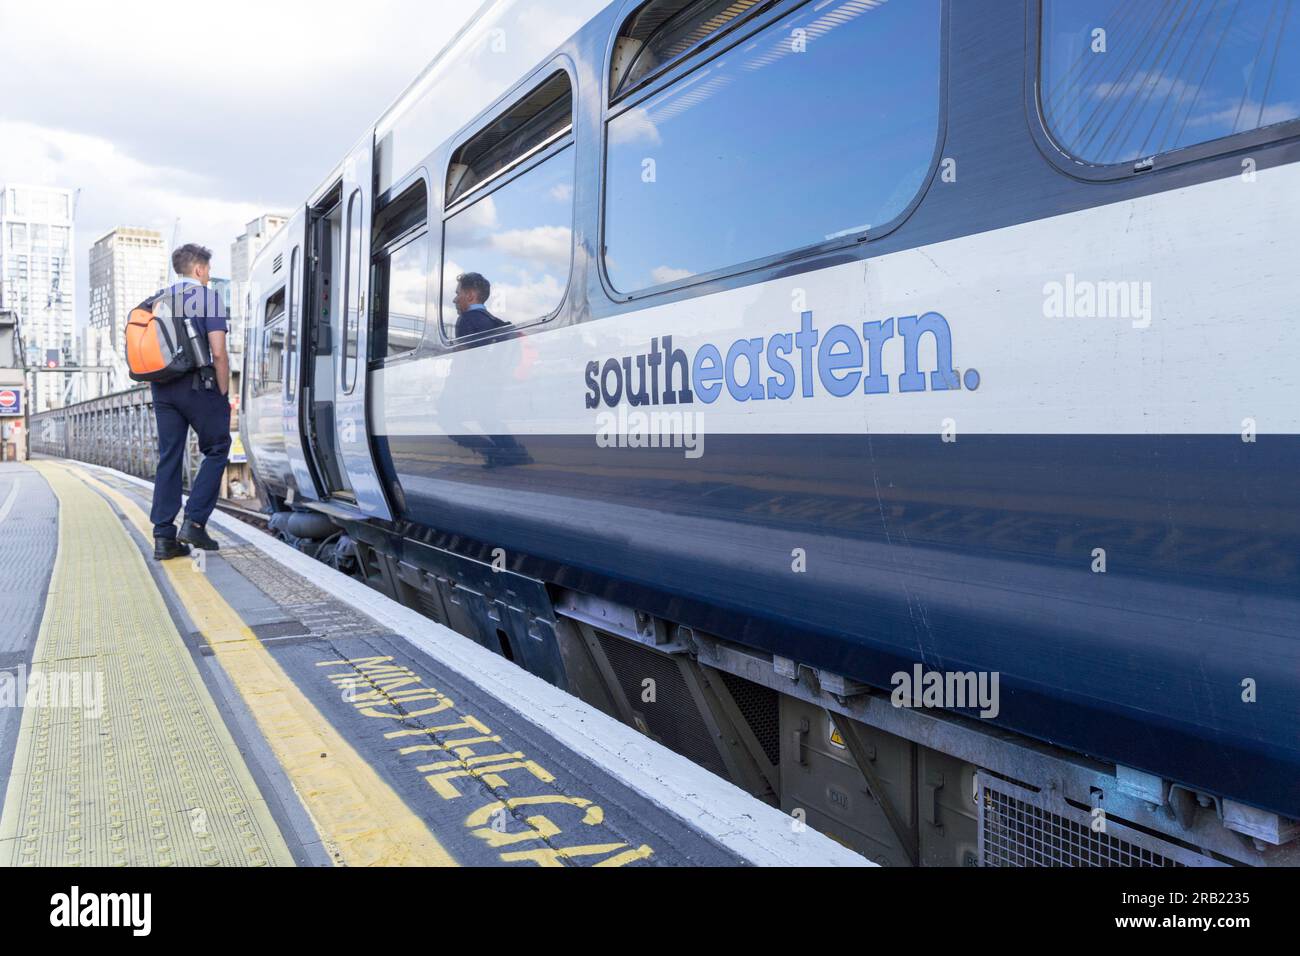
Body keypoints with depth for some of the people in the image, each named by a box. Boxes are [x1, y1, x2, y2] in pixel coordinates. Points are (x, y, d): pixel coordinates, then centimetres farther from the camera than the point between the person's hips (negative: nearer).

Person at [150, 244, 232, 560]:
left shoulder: (158, 301, 14)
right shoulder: (209, 299, -4)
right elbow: (219, 353, -12)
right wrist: (224, 394, -6)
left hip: (163, 388, 6)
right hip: (199, 387, -6)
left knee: (169, 458, 7)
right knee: (216, 450, 8)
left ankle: (164, 537, 6)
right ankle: (194, 522, -1)